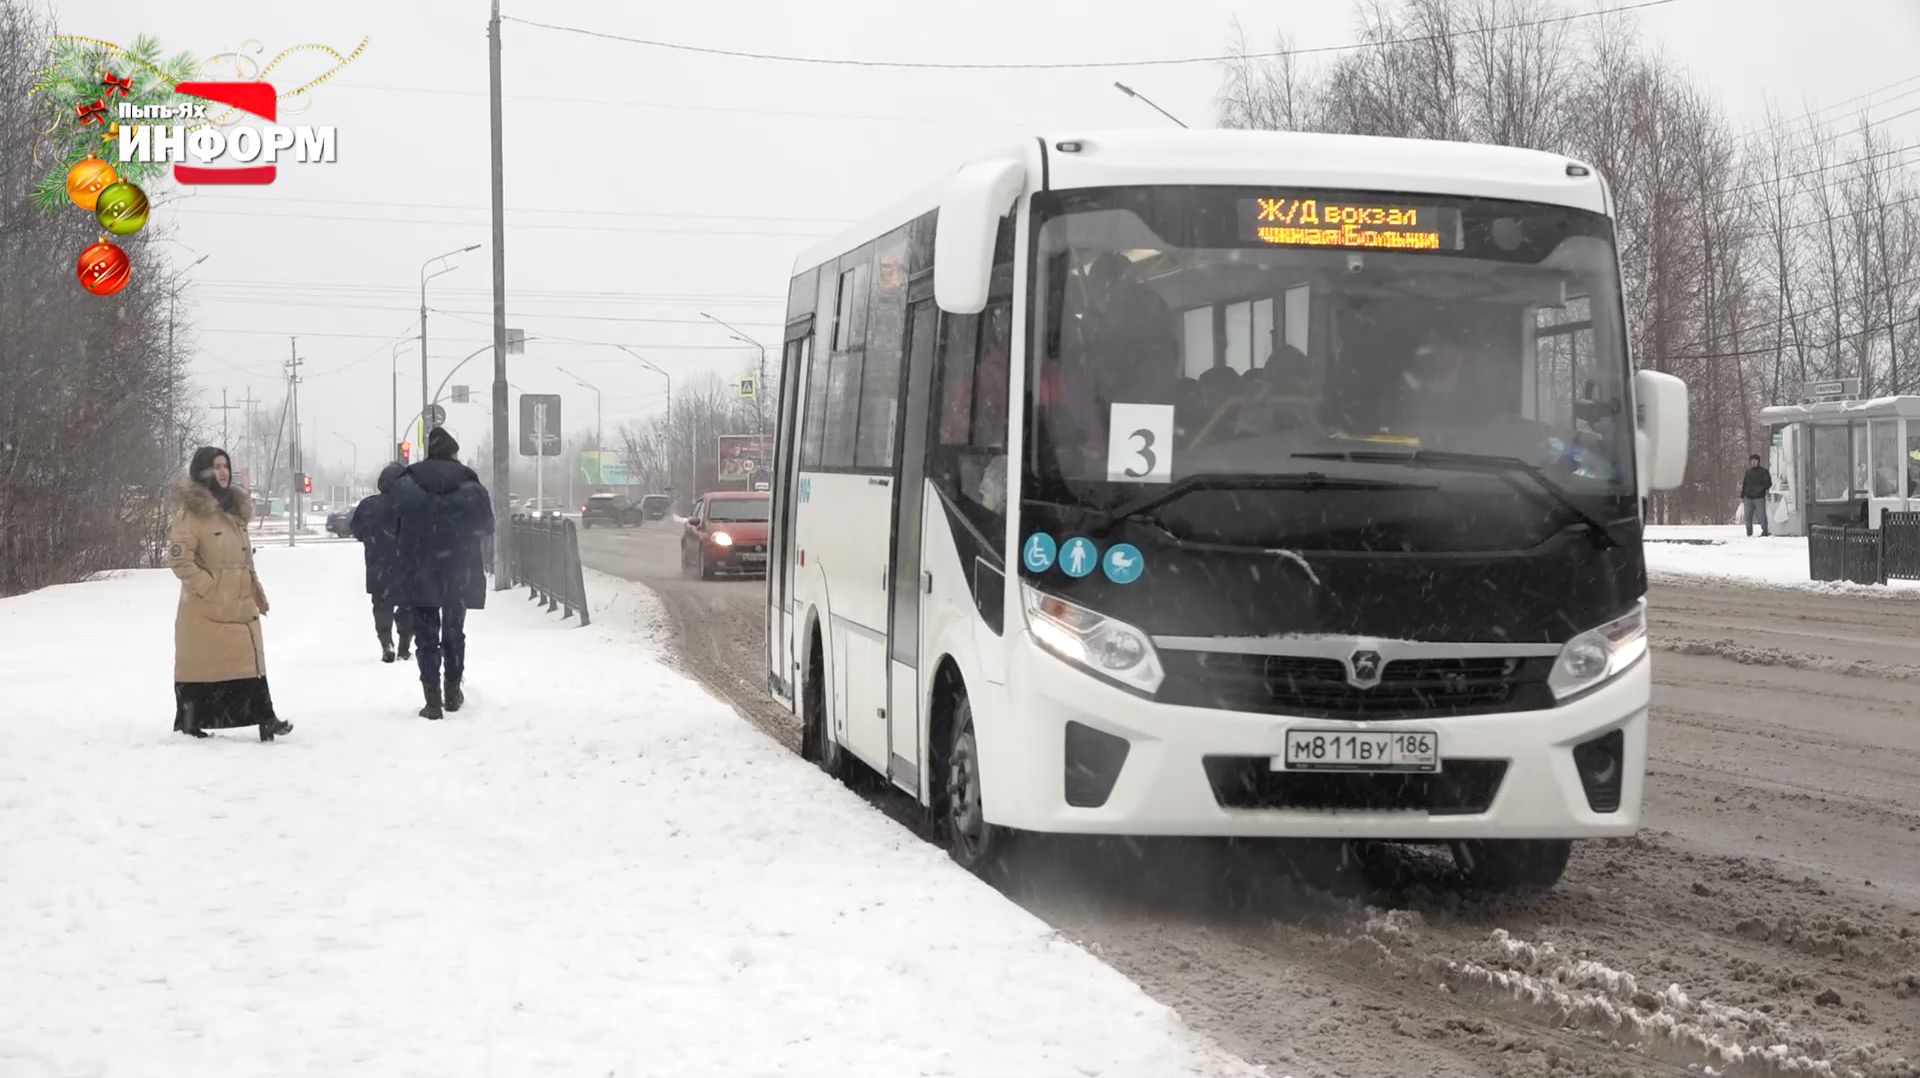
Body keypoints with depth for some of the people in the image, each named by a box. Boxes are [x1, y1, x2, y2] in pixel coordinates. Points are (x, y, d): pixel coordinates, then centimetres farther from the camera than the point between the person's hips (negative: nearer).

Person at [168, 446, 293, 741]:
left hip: (241, 605, 7)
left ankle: (265, 721, 3)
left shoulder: (233, 508, 15)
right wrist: (207, 587, -18)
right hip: (205, 609, -7)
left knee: (250, 661, 4)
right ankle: (190, 725, 8)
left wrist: (257, 592, 18)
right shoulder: (192, 511, -10)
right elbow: (179, 558, -17)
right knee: (200, 666, -1)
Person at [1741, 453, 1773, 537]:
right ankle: (1749, 534, 10)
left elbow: (1769, 483, 0)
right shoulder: (1748, 472, 15)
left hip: (1759, 498, -4)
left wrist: (1762, 487, -18)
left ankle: (1765, 531, 4)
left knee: (1761, 515, -7)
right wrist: (1742, 496, 15)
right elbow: (1744, 485, 19)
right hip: (1748, 498, 4)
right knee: (1748, 517, 3)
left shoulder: (1763, 472, 2)